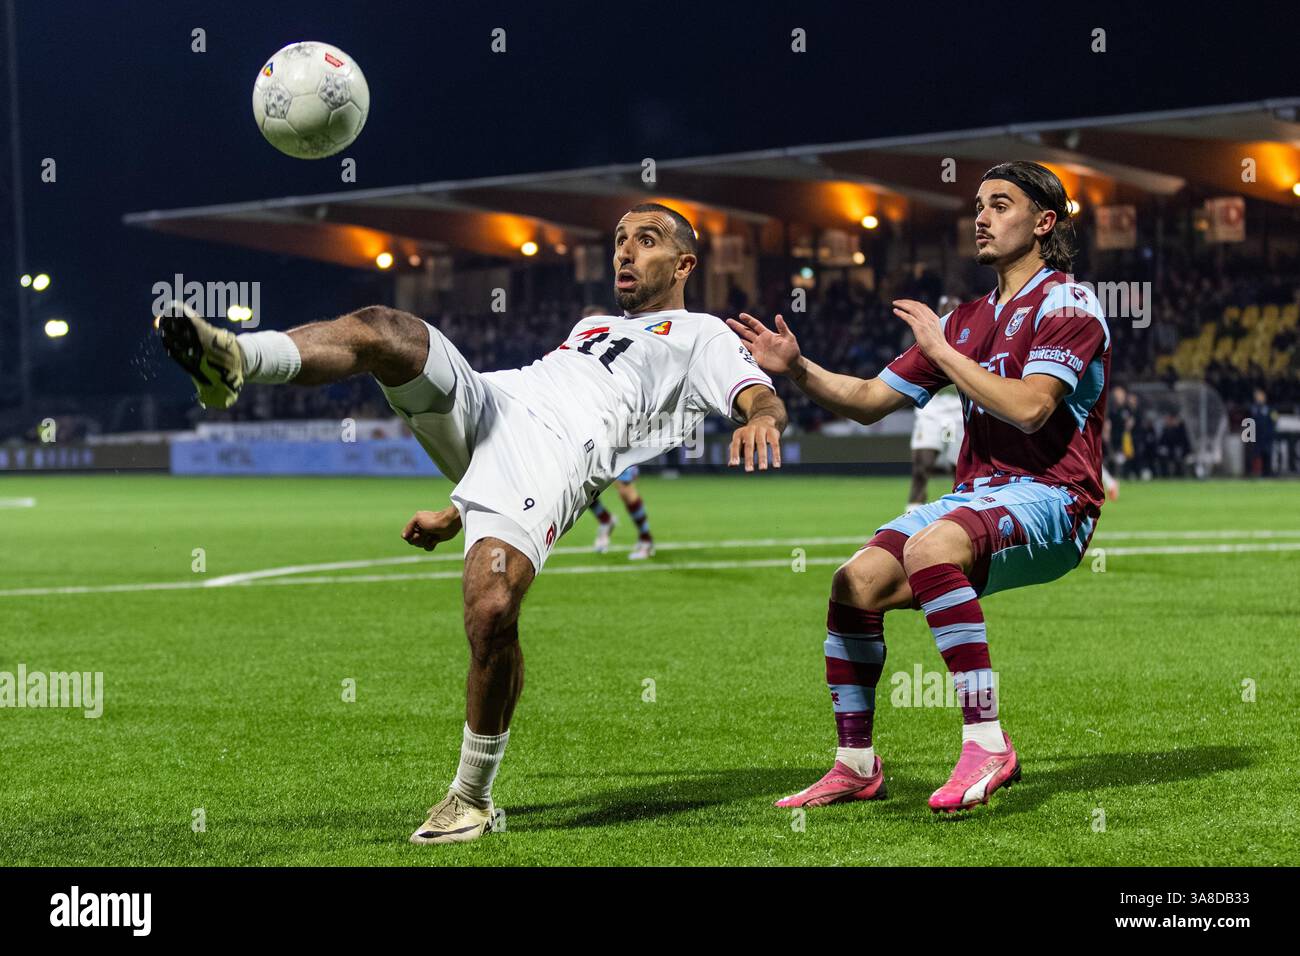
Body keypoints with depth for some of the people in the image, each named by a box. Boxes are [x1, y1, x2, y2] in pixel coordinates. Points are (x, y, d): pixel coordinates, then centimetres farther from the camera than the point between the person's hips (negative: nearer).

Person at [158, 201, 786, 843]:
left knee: (492, 614, -29)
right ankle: (234, 359, -47)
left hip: (555, 451, -6)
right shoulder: (591, 326, 40)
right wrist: (455, 513, 33)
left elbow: (764, 400, 2)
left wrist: (759, 419, -23)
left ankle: (473, 796, -9)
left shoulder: (702, 336, 21)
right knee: (383, 329, -22)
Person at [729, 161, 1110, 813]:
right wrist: (797, 369, 4)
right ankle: (856, 766, 2)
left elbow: (1029, 407, -20)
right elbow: (870, 401, 20)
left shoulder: (1067, 304, -3)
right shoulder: (967, 319, 20)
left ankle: (987, 743, -35)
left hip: (1050, 502, -8)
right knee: (855, 582, -11)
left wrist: (941, 350, -11)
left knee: (930, 548, -36)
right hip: (976, 494, 8)